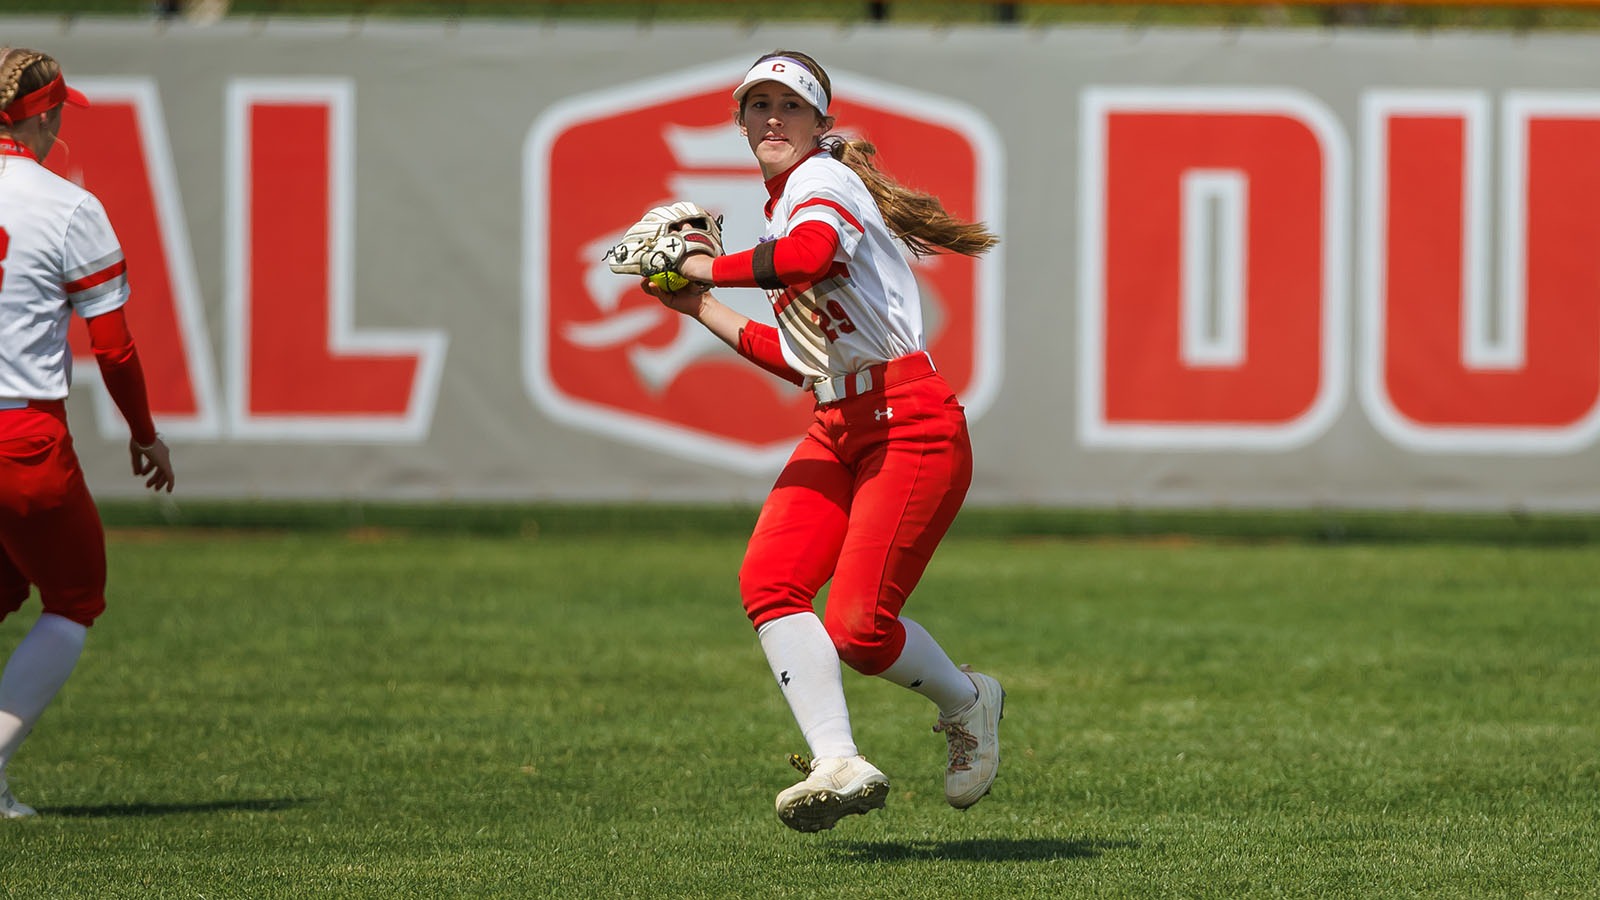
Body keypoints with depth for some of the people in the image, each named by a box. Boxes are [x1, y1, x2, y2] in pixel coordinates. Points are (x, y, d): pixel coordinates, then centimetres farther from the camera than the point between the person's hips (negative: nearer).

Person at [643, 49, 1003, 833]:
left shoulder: (823, 181, -8)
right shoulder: (783, 205, 19)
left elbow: (808, 256, -32)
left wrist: (711, 269, -16)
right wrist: (699, 306, 24)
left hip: (912, 426, -9)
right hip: (837, 430, 9)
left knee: (857, 628, -13)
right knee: (768, 579, -15)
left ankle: (967, 704, 17)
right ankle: (839, 764, -19)